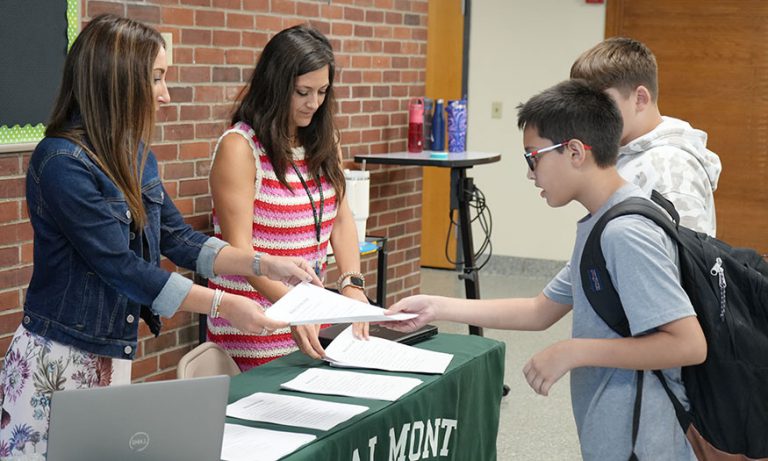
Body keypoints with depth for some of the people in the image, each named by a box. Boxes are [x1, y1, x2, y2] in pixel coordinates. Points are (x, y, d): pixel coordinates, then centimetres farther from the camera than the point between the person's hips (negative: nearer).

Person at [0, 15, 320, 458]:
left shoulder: (135, 154, 6)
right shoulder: (62, 162, -19)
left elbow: (177, 238, 13)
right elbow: (120, 267, -20)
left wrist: (267, 264, 4)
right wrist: (223, 305, -17)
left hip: (115, 356, 8)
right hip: (59, 359, -7)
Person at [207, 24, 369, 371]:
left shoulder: (323, 141, 8)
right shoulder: (239, 147, -13)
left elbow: (341, 218, 5)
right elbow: (238, 248, -19)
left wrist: (352, 284, -13)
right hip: (253, 323, -6)